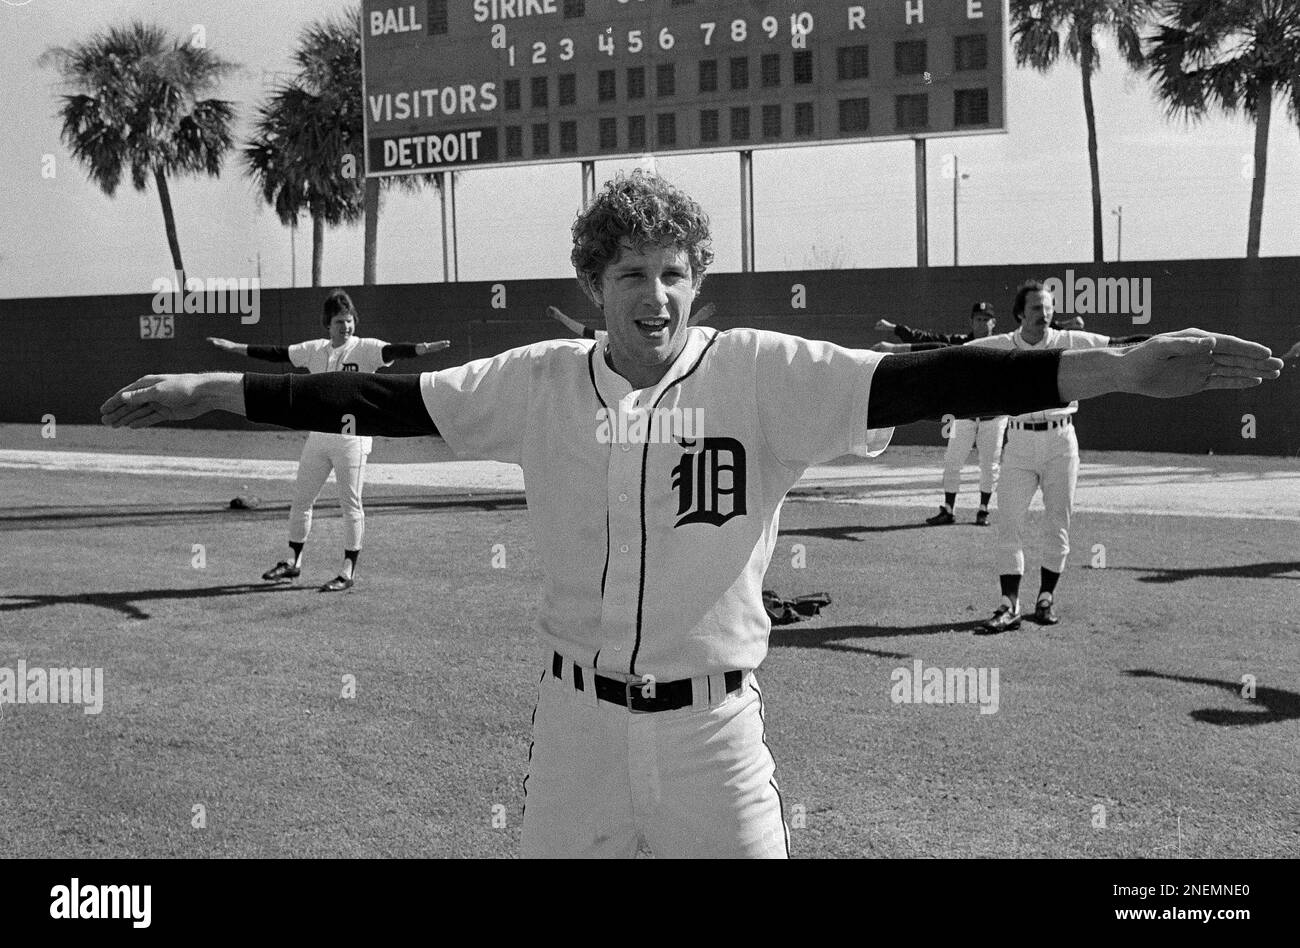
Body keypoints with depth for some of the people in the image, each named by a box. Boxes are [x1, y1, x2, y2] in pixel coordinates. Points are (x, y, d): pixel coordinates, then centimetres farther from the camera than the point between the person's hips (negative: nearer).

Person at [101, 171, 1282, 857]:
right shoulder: (542, 381, -4)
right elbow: (380, 399, -4)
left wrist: (1118, 366, -34)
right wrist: (210, 390, -8)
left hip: (710, 718, -2)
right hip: (578, 712, 2)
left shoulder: (761, 373, -11)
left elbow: (918, 382, -22)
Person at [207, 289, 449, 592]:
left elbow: (393, 351, -24)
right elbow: (276, 353, 14)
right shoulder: (315, 350, 8)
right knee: (301, 499, 12)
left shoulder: (365, 348, -8)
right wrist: (233, 347, 14)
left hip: (352, 437, -6)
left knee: (351, 504, -2)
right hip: (319, 435, 6)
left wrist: (423, 348, -43)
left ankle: (349, 570, 7)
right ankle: (293, 561, 27)